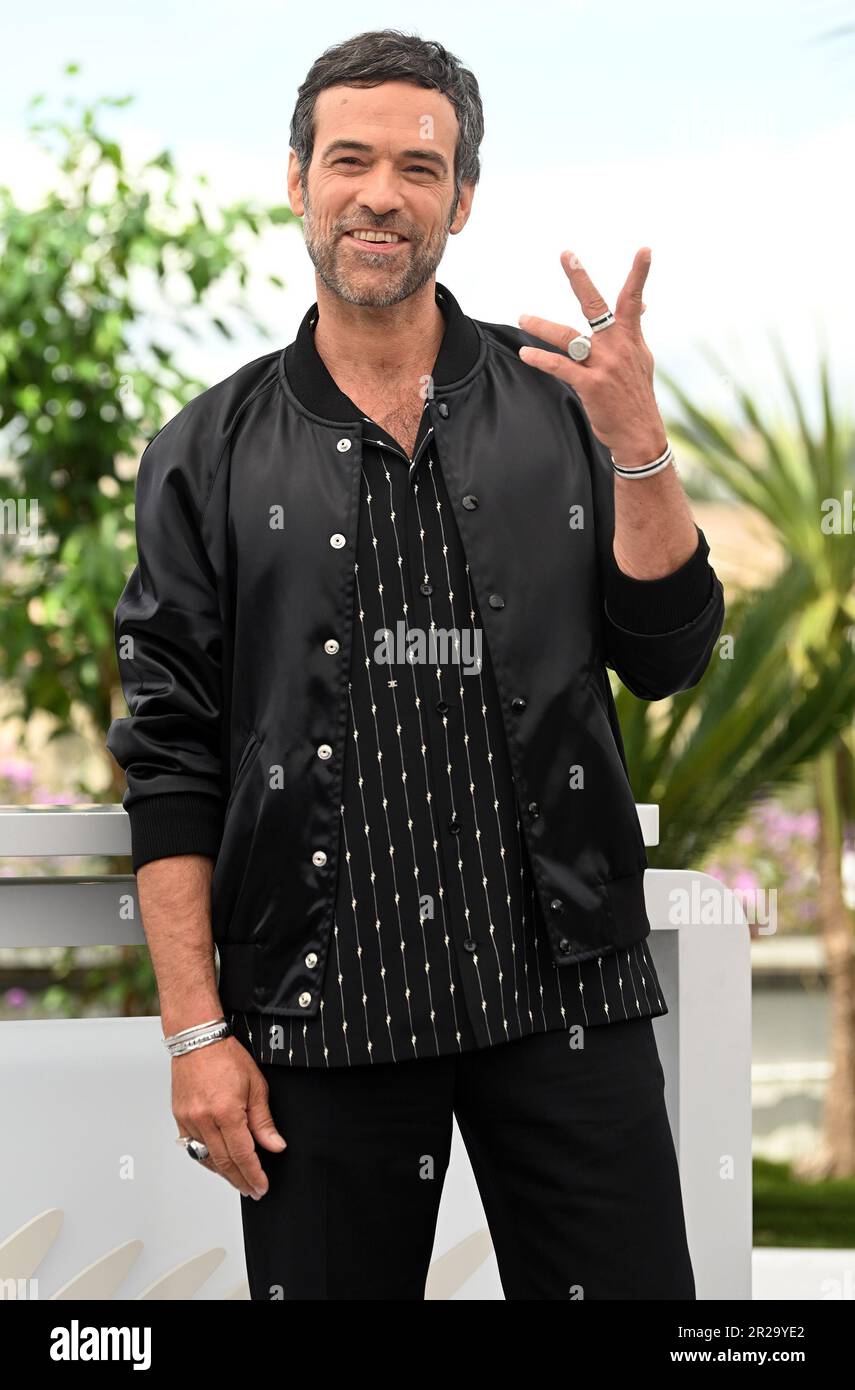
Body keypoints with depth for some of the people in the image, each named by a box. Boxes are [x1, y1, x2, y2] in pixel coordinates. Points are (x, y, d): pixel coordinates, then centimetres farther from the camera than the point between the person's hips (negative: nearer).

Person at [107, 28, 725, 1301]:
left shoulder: (561, 405, 7)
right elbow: (171, 762, 3)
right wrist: (196, 1030, -3)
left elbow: (668, 657, 2)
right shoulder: (212, 456, 5)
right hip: (321, 1011, 0)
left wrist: (636, 442, -13)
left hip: (566, 999, 1)